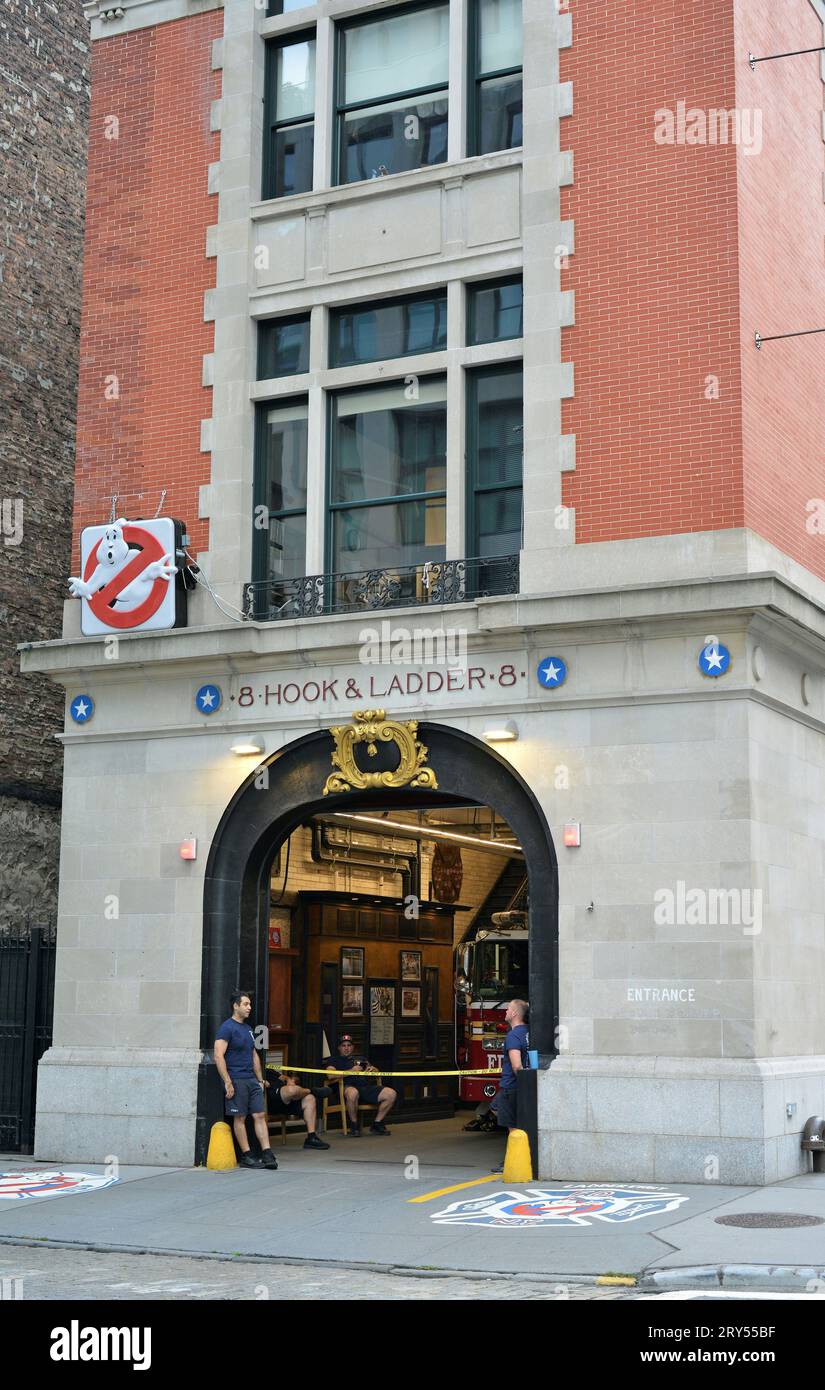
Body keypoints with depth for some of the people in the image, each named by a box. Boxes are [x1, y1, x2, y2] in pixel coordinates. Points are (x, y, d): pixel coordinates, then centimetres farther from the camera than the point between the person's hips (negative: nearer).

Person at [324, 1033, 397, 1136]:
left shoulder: (361, 1059, 36)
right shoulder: (334, 1060, 21)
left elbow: (376, 1071, 30)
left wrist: (373, 1070, 4)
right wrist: (352, 1071, -7)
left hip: (366, 1086, 5)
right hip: (348, 1086, -5)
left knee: (391, 1094, -19)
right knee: (353, 1093, -44)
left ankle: (377, 1124, -3)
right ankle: (354, 1126, -21)